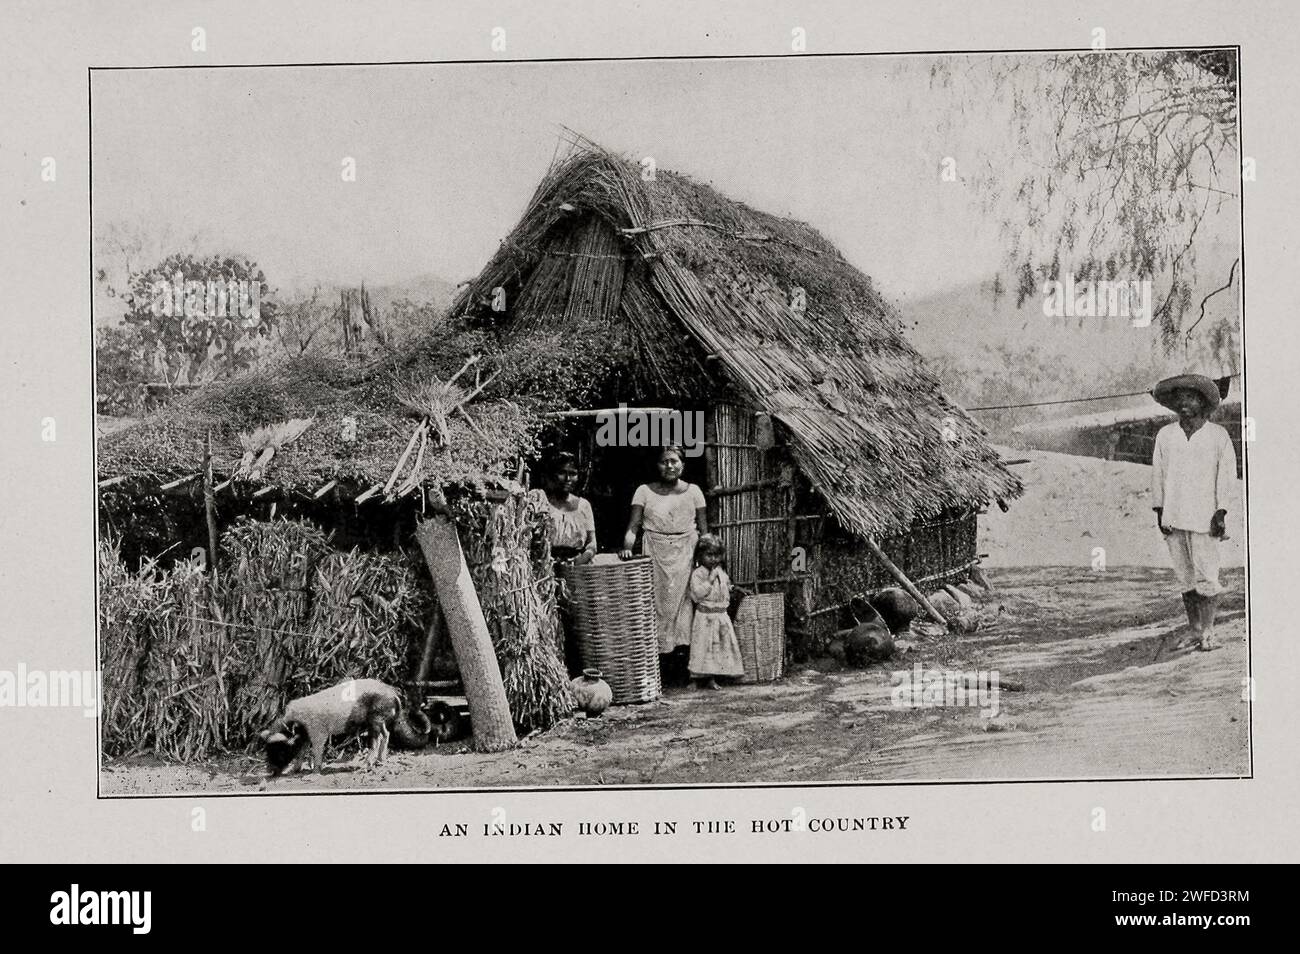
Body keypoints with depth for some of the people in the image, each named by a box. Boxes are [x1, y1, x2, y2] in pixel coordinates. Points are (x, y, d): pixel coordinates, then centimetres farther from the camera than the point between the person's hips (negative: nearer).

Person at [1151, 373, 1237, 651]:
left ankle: (1208, 632, -1)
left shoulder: (1218, 436, 3)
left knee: (1206, 578, -7)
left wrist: (1221, 512, -5)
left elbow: (1227, 475, 2)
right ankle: (1195, 631, 13)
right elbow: (1158, 474, 12)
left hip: (1204, 517, -3)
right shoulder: (1165, 435, 10)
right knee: (1186, 578, 6)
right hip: (1173, 519, 3)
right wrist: (1159, 511, 6)